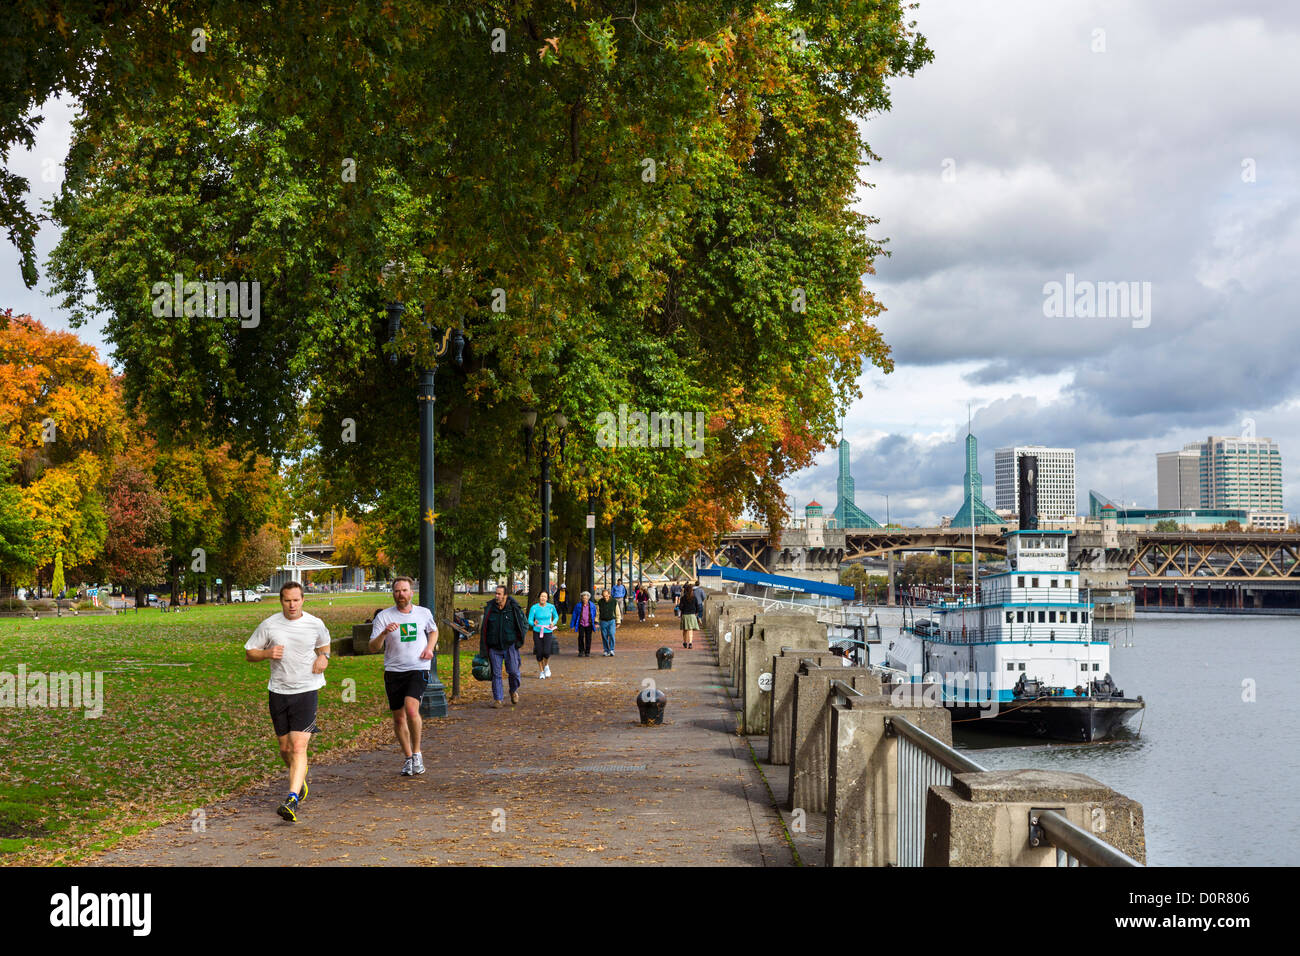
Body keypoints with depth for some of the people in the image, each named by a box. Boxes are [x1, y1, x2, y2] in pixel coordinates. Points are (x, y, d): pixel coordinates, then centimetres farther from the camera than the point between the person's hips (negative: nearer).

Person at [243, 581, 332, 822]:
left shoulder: (315, 624, 1)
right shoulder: (269, 625, 0)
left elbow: (324, 643, 23)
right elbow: (249, 653, 7)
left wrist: (324, 657, 1)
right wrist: (267, 653, -13)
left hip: (306, 691, -2)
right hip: (278, 692, 2)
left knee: (299, 747, -14)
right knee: (285, 748, 10)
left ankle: (292, 799, -19)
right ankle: (300, 776, 41)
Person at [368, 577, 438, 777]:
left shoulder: (424, 613, 5)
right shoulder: (383, 616, -2)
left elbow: (433, 630, 27)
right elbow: (373, 648, -7)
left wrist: (430, 648, 8)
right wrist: (384, 634, -26)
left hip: (418, 669, -1)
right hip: (393, 672, 1)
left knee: (411, 709, -22)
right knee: (399, 718, 6)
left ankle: (417, 753, -5)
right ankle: (408, 758, 23)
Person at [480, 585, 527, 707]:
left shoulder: (514, 608, -3)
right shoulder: (489, 608, 2)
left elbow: (525, 624, 9)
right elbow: (484, 628, 13)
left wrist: (519, 640, -1)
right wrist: (483, 649, 11)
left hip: (510, 646, -2)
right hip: (494, 648, 2)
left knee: (513, 671, -4)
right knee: (496, 674, 0)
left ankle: (514, 691, 25)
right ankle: (497, 699, 8)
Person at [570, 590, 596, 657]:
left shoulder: (592, 606, 2)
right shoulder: (578, 606, -1)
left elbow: (594, 615, 9)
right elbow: (574, 615, 5)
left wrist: (595, 623, 2)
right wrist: (572, 625, 6)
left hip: (589, 624, 1)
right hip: (581, 624, -1)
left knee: (588, 638, 0)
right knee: (581, 637, -9)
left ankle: (587, 652, 10)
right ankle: (581, 651, 3)